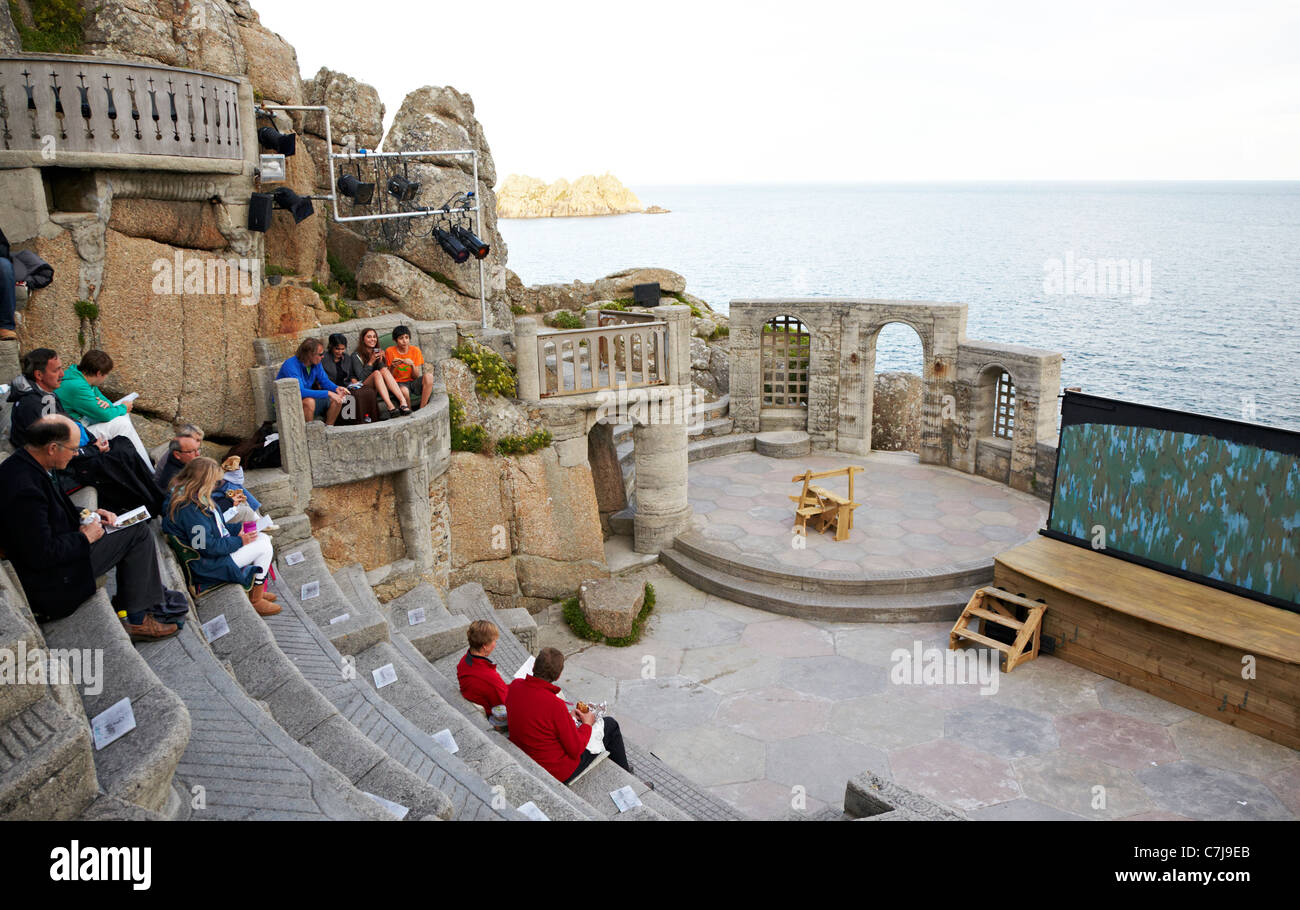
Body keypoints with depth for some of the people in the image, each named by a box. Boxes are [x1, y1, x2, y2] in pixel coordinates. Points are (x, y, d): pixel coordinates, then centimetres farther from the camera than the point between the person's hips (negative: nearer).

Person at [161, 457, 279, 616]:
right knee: (264, 548, -11)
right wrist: (239, 541, -18)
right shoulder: (189, 510, -29)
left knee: (264, 538, 10)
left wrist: (237, 528, 5)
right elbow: (208, 547, -28)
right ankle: (255, 600, 2)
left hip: (218, 545, 11)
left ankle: (257, 589, 18)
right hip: (208, 564, -11)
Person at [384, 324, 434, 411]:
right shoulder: (389, 351, -3)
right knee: (404, 391, -39)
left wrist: (412, 364, -20)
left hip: (413, 382, 3)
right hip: (399, 383, -3)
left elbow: (416, 376, -1)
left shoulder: (415, 350, 2)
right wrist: (392, 367, -20)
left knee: (428, 376, -29)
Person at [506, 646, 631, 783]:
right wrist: (587, 724, -5)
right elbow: (576, 750, -23)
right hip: (558, 771, -7)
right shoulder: (555, 705, -34)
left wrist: (568, 717, 6)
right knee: (610, 724, 13)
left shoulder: (515, 686, -13)